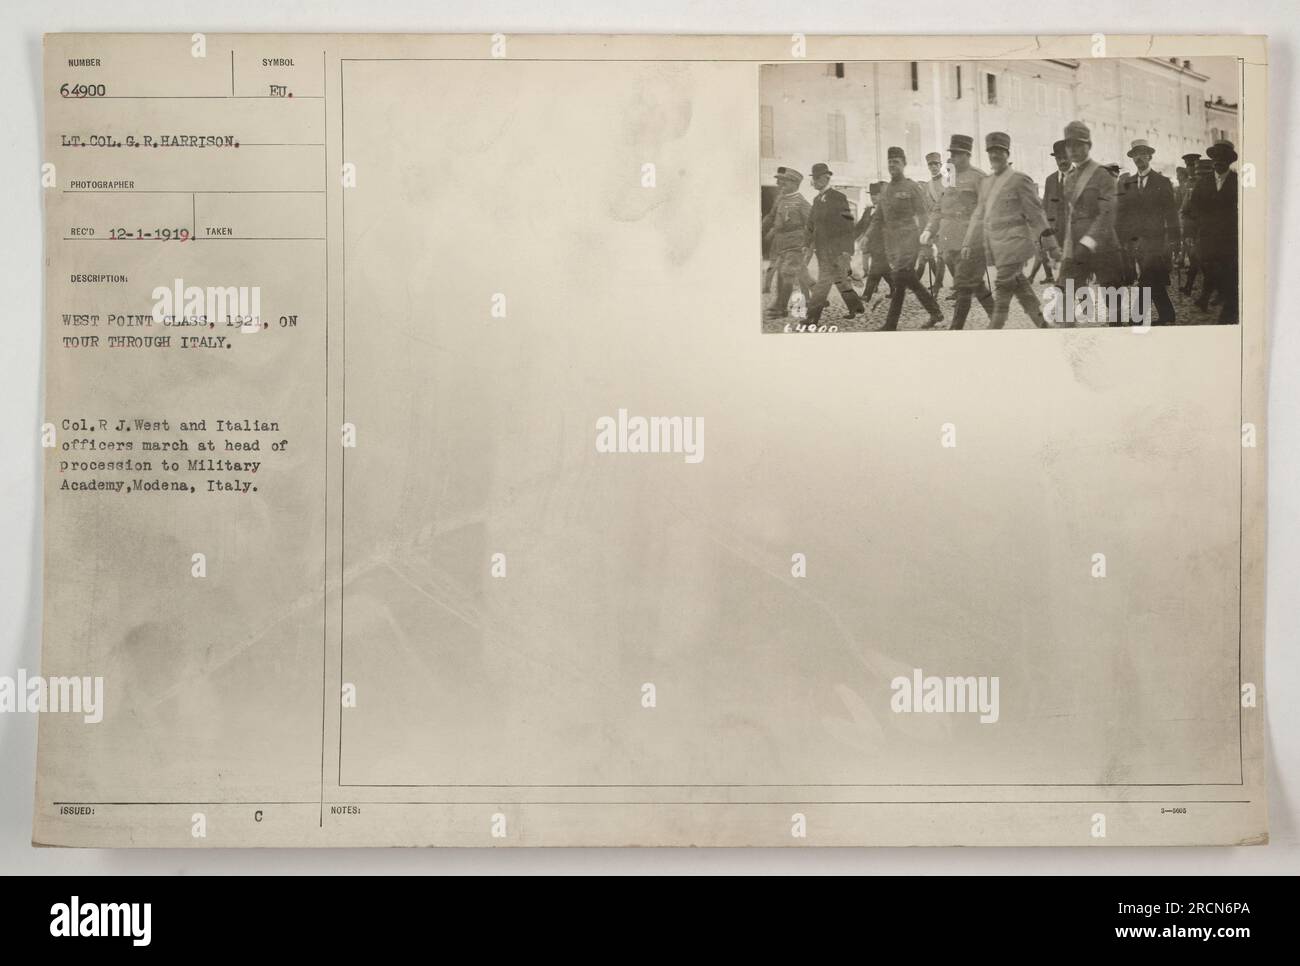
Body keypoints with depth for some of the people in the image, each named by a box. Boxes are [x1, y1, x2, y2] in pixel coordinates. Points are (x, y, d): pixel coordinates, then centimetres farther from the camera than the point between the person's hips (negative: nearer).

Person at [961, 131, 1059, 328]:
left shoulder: (1020, 180, -7)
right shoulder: (986, 183, 14)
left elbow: (1036, 214, -7)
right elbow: (979, 215, 20)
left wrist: (1051, 245, -6)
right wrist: (968, 243, 16)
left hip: (1014, 243, -7)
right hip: (995, 247, 7)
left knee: (1003, 288, -9)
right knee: (1020, 287, 12)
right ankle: (1043, 326, 22)